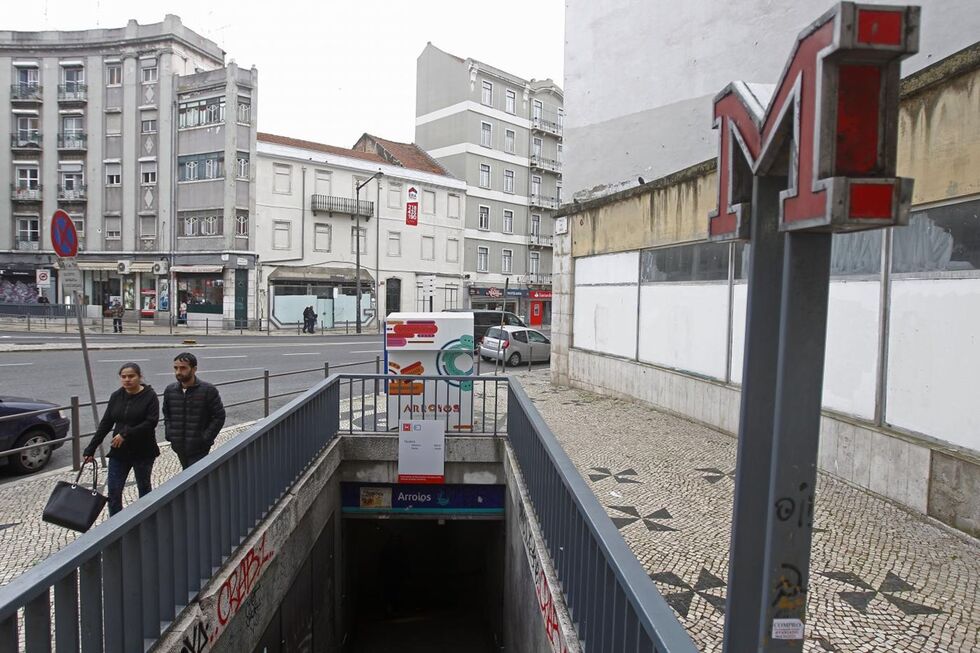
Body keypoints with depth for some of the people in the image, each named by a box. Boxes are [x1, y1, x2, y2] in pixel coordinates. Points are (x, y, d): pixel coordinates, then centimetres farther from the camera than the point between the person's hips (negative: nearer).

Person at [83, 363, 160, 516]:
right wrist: (91, 449, 3)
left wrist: (126, 434, -23)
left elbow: (151, 422, -19)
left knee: (144, 487, 13)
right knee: (113, 491, -1)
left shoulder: (149, 396, -10)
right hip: (119, 452, 4)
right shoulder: (116, 396, 4)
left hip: (143, 451, -4)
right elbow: (105, 423, 6)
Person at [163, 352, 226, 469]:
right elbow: (166, 414, 20)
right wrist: (169, 433, 6)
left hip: (199, 448, -5)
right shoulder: (170, 390, 5)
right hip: (179, 447, 6)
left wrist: (205, 439, -13)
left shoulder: (208, 390, -11)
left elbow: (219, 416, -7)